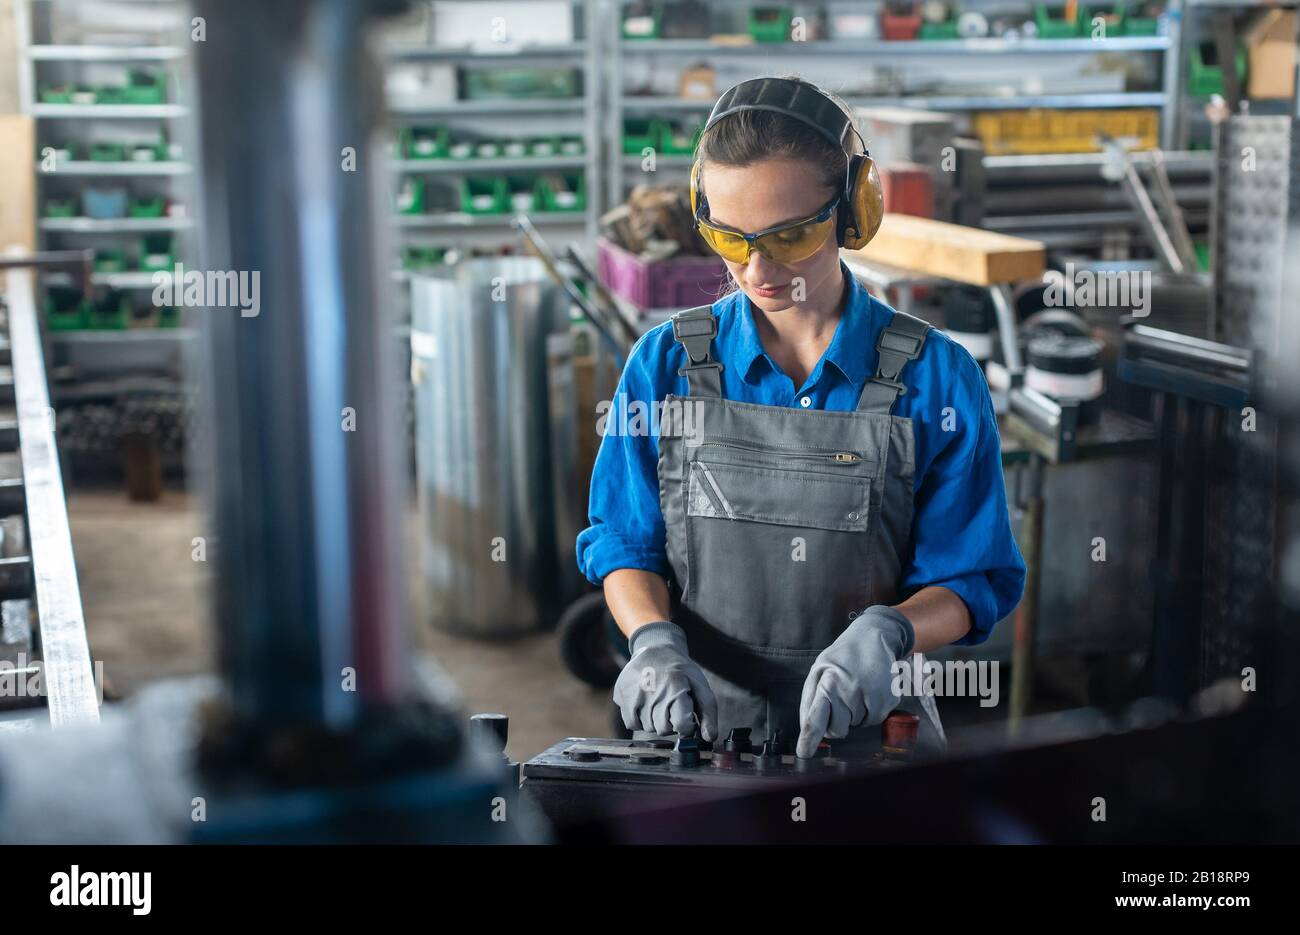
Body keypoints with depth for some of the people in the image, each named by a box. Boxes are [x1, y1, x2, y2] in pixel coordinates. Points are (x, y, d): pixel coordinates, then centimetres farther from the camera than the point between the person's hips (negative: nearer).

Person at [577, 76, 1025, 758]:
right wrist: (655, 641, -10)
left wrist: (886, 632, -17)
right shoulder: (664, 365, 5)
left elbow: (972, 580, 4)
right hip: (691, 722, 1)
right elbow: (622, 543, 10)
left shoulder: (936, 378, 0)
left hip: (862, 728, -1)